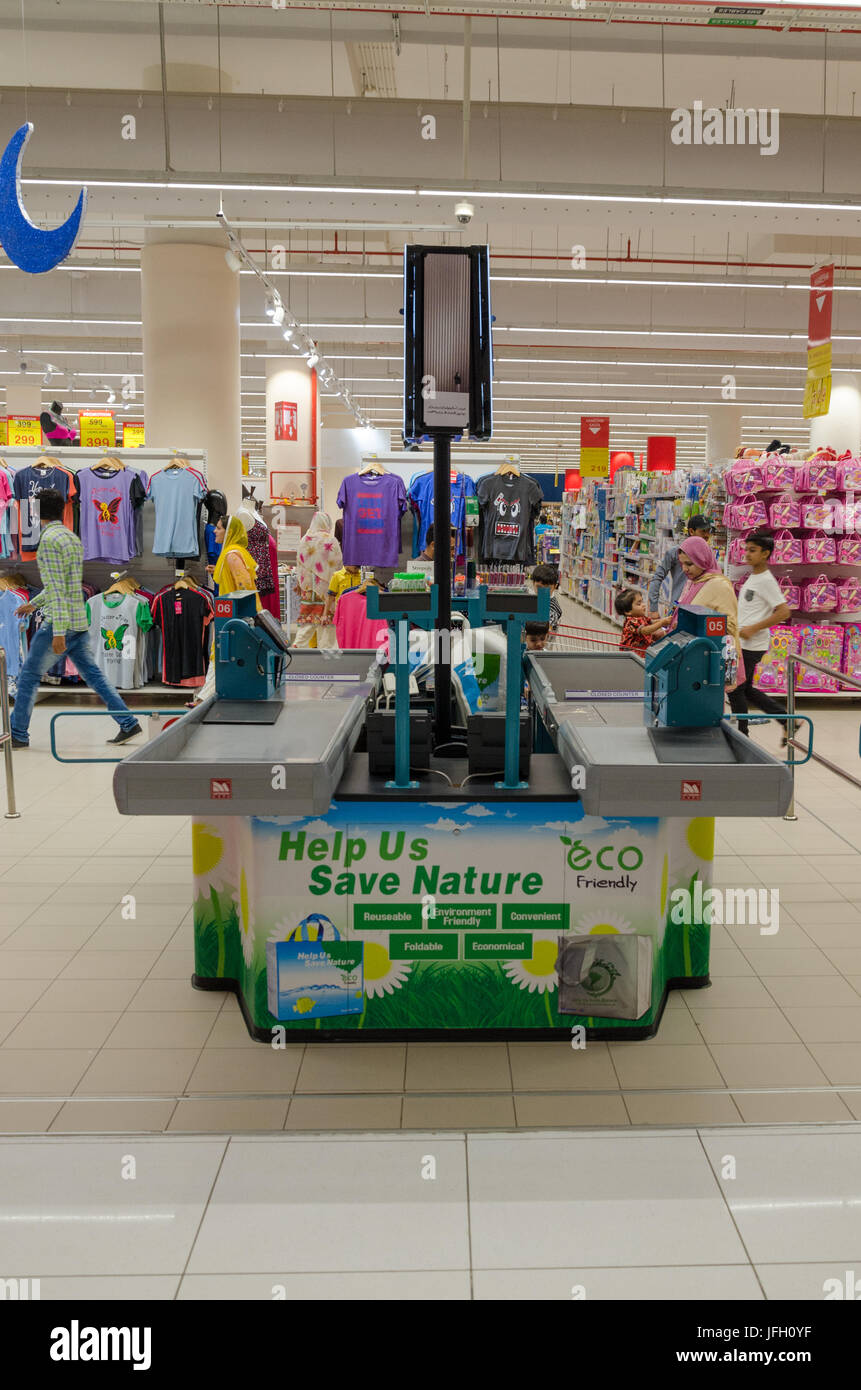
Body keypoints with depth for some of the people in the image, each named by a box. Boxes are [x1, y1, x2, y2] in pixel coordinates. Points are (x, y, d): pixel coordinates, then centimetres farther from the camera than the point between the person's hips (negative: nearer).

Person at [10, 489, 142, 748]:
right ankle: (128, 723, 6)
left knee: (29, 676, 2)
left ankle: (18, 734, 9)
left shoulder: (49, 540, -14)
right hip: (79, 619, 8)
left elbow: (57, 589, -21)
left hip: (60, 621, -8)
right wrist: (33, 603, 33)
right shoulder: (73, 538, 14)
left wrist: (58, 632, -23)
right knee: (92, 674, 10)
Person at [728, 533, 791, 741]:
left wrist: (753, 629, -21)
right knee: (746, 689, 16)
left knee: (735, 689, 0)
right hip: (743, 644, 10)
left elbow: (784, 612, -21)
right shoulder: (752, 577, 13)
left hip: (751, 645, -10)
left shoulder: (766, 581, -16)